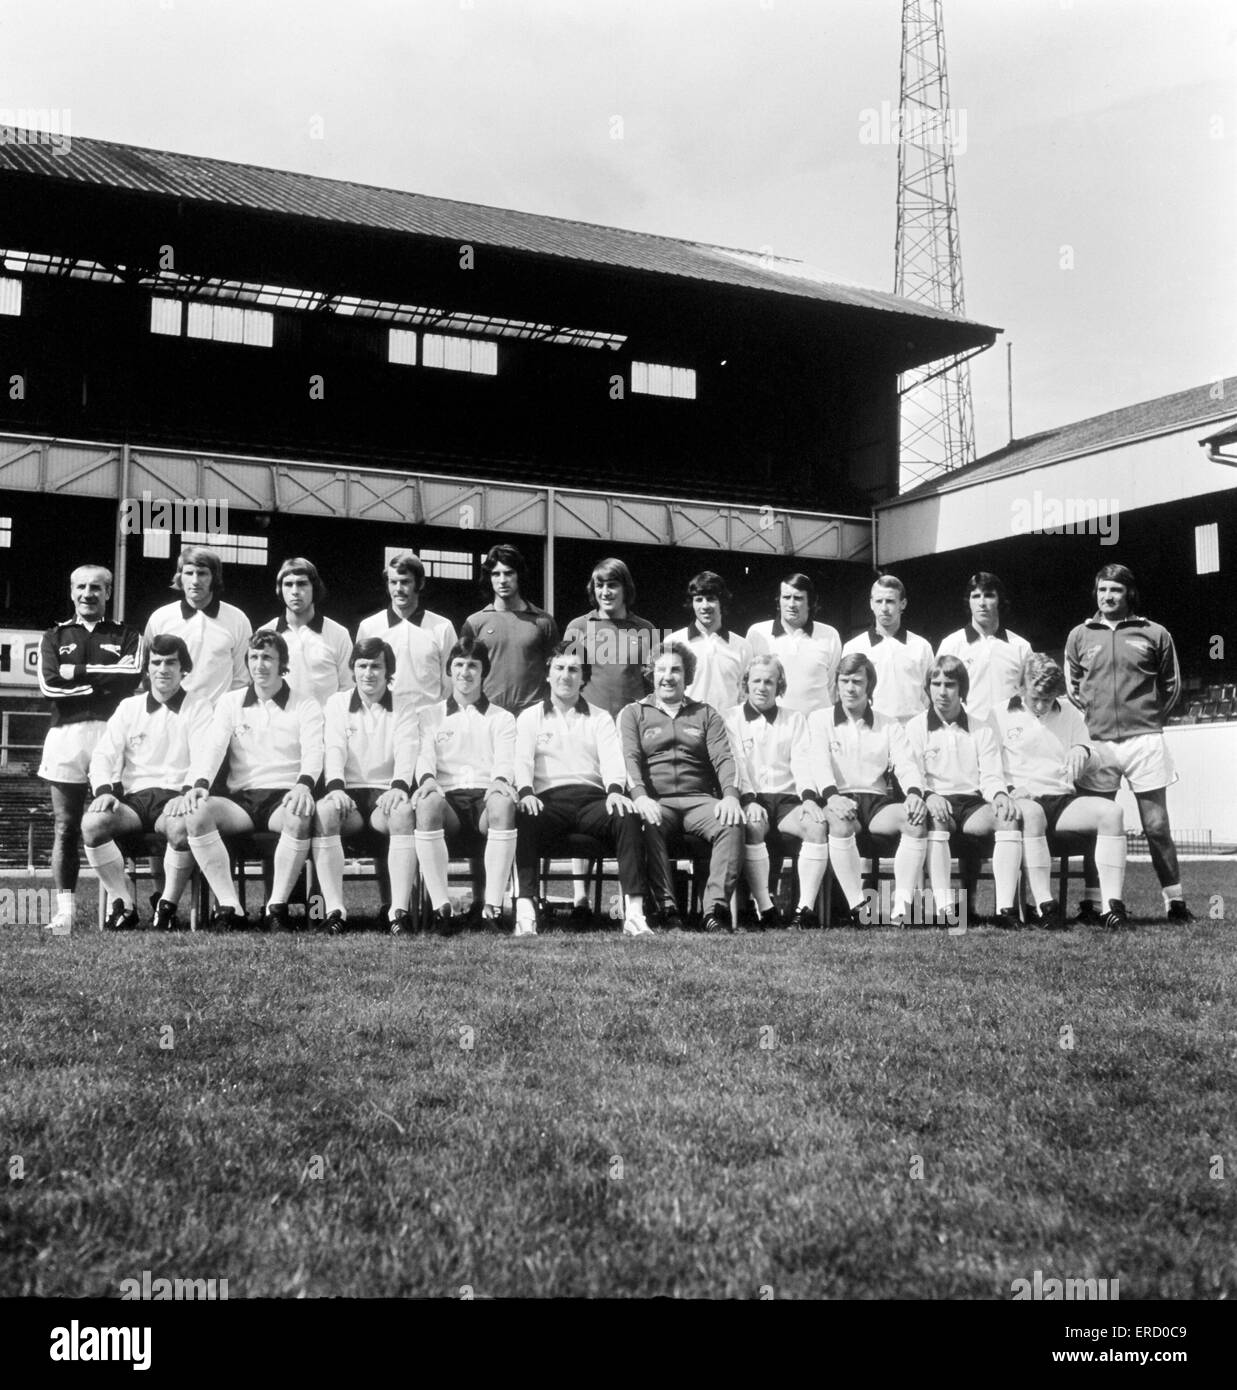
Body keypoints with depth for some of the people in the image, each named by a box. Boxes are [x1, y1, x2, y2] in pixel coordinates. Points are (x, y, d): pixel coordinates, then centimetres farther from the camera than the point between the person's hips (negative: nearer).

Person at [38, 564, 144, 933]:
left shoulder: (127, 636, 14)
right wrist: (105, 677, -4)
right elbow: (49, 684, 1)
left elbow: (131, 677, -5)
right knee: (65, 829, 0)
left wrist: (78, 673, -4)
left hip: (111, 733, -1)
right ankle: (64, 911, 2)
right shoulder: (54, 637, 18)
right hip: (65, 736, 2)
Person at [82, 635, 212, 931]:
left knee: (183, 826, -38)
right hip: (134, 799, 3)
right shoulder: (129, 707, 17)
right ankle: (124, 904, -13)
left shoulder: (198, 709, 9)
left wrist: (187, 794, -24)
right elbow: (103, 755, 9)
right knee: (92, 821, -28)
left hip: (174, 798, -3)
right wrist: (104, 791, -11)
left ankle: (167, 906, -16)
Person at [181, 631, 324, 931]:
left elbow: (313, 751, -7)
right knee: (197, 813, -29)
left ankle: (277, 908, -28)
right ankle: (229, 907, -26)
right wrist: (200, 783, -20)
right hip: (241, 799, 2)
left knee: (300, 816, -38)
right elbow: (212, 747, 3)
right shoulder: (230, 703, 17)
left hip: (284, 798, -2)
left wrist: (304, 784, -31)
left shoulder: (305, 706, 10)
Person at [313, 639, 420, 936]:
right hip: (348, 794, 1)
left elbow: (407, 751, -5)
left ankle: (399, 910, -36)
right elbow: (333, 748, 0)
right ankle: (335, 909, -33)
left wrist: (399, 787, -26)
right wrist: (335, 787, -21)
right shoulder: (336, 703, 15)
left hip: (387, 793, -1)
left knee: (403, 812, -35)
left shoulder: (404, 708, 12)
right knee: (323, 811, -32)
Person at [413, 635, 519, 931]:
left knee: (503, 802, -37)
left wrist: (500, 779, -23)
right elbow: (424, 755, 6)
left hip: (485, 796, 0)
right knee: (428, 803, -36)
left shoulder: (502, 718, 21)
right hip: (448, 796, 0)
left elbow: (506, 757, 3)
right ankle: (440, 906, -34)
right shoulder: (430, 716, 23)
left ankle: (492, 905, -37)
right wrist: (427, 778, -20)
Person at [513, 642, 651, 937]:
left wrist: (615, 790, -20)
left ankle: (634, 912, -34)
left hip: (593, 798, 1)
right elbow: (522, 759, 2)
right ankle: (525, 910, -38)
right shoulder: (530, 717, 20)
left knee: (628, 817, -31)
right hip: (549, 799, -1)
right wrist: (526, 792, -21)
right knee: (525, 820, -35)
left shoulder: (600, 718, 21)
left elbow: (612, 758, 3)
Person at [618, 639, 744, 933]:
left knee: (732, 823, -31)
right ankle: (665, 907, -35)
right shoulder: (633, 714, 17)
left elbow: (724, 758, 6)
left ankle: (716, 907, -36)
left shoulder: (707, 714, 21)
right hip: (655, 801, -1)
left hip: (698, 798, 2)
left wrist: (730, 795, -15)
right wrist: (640, 796, -21)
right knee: (647, 826, -37)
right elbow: (629, 758, 0)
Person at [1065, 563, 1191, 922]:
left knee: (1157, 826, 0)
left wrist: (1149, 718, 6)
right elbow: (1071, 687, 18)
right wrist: (1091, 716, 7)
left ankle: (1174, 899, 7)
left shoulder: (1154, 634, 6)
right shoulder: (1079, 636, 10)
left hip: (1144, 740, -1)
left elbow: (1171, 686, 12)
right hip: (1096, 741, 2)